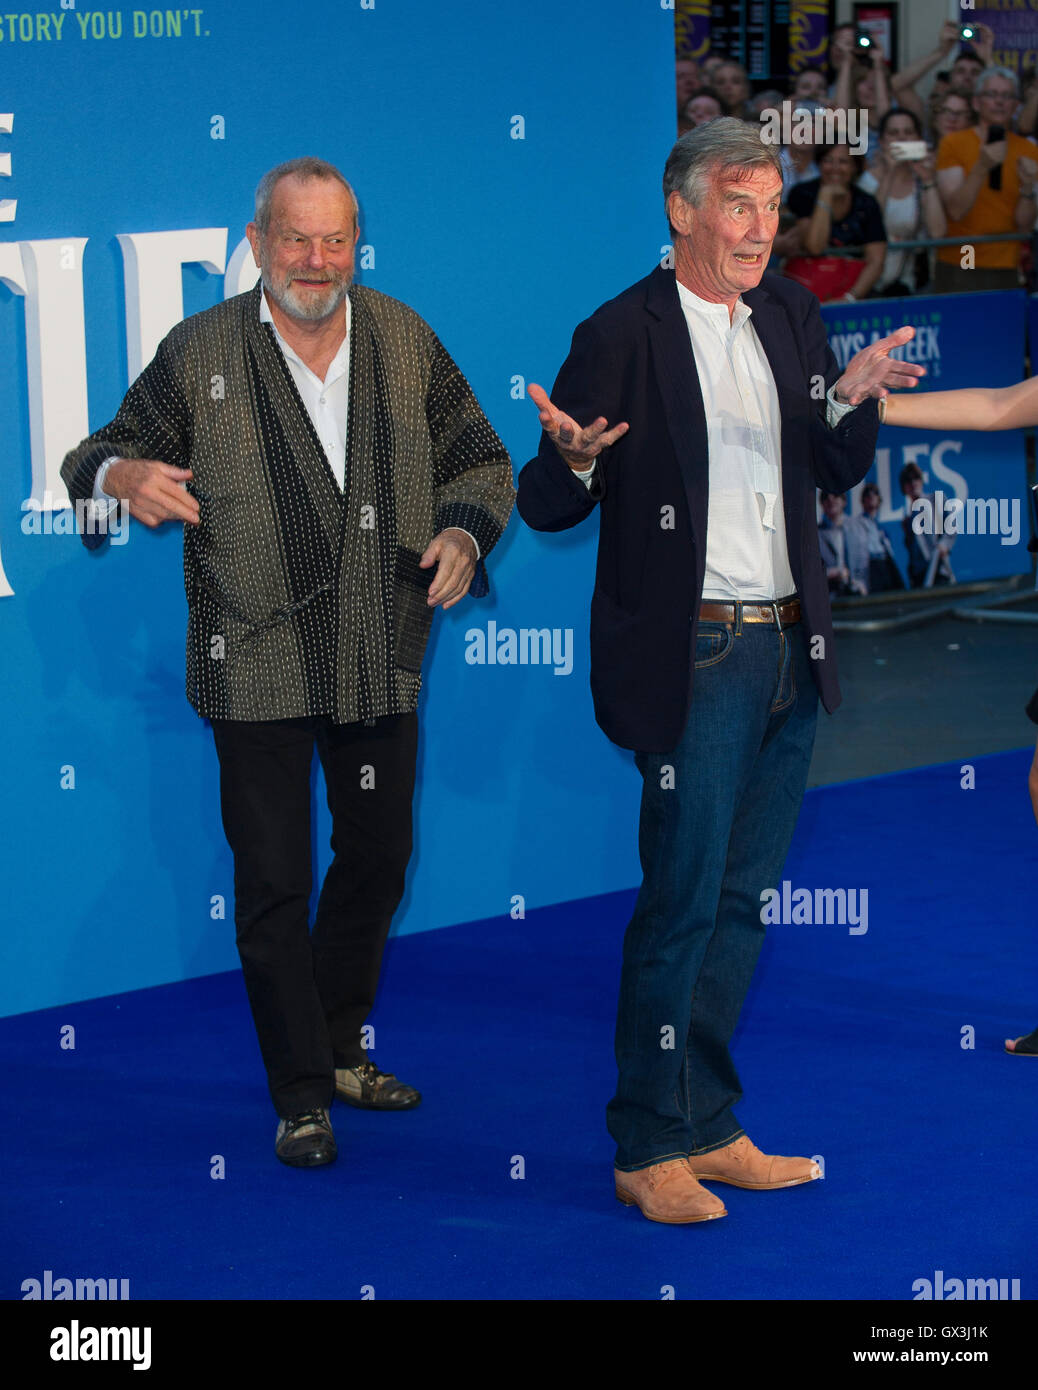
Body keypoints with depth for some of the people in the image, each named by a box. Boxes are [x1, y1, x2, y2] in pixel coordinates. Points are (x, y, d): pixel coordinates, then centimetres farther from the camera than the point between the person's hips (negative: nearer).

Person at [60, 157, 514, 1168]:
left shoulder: (405, 342, 4)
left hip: (382, 661, 4)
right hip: (257, 666, -4)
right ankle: (301, 1094, 11)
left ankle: (341, 1049, 35)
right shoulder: (200, 353, -4)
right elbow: (99, 459, 0)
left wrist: (465, 530, -7)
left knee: (378, 858, 15)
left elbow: (479, 459, 13)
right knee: (273, 881, 0)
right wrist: (122, 475, -24)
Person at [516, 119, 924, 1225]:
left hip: (790, 650, 7)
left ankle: (707, 1126, 21)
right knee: (681, 899, -4)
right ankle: (649, 1147, 6)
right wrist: (571, 459, -28)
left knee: (742, 896, 12)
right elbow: (543, 506, -6)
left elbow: (841, 473, 15)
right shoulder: (622, 335, -8)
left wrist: (850, 398, -5)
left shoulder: (791, 317, 11)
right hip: (694, 658, -7)